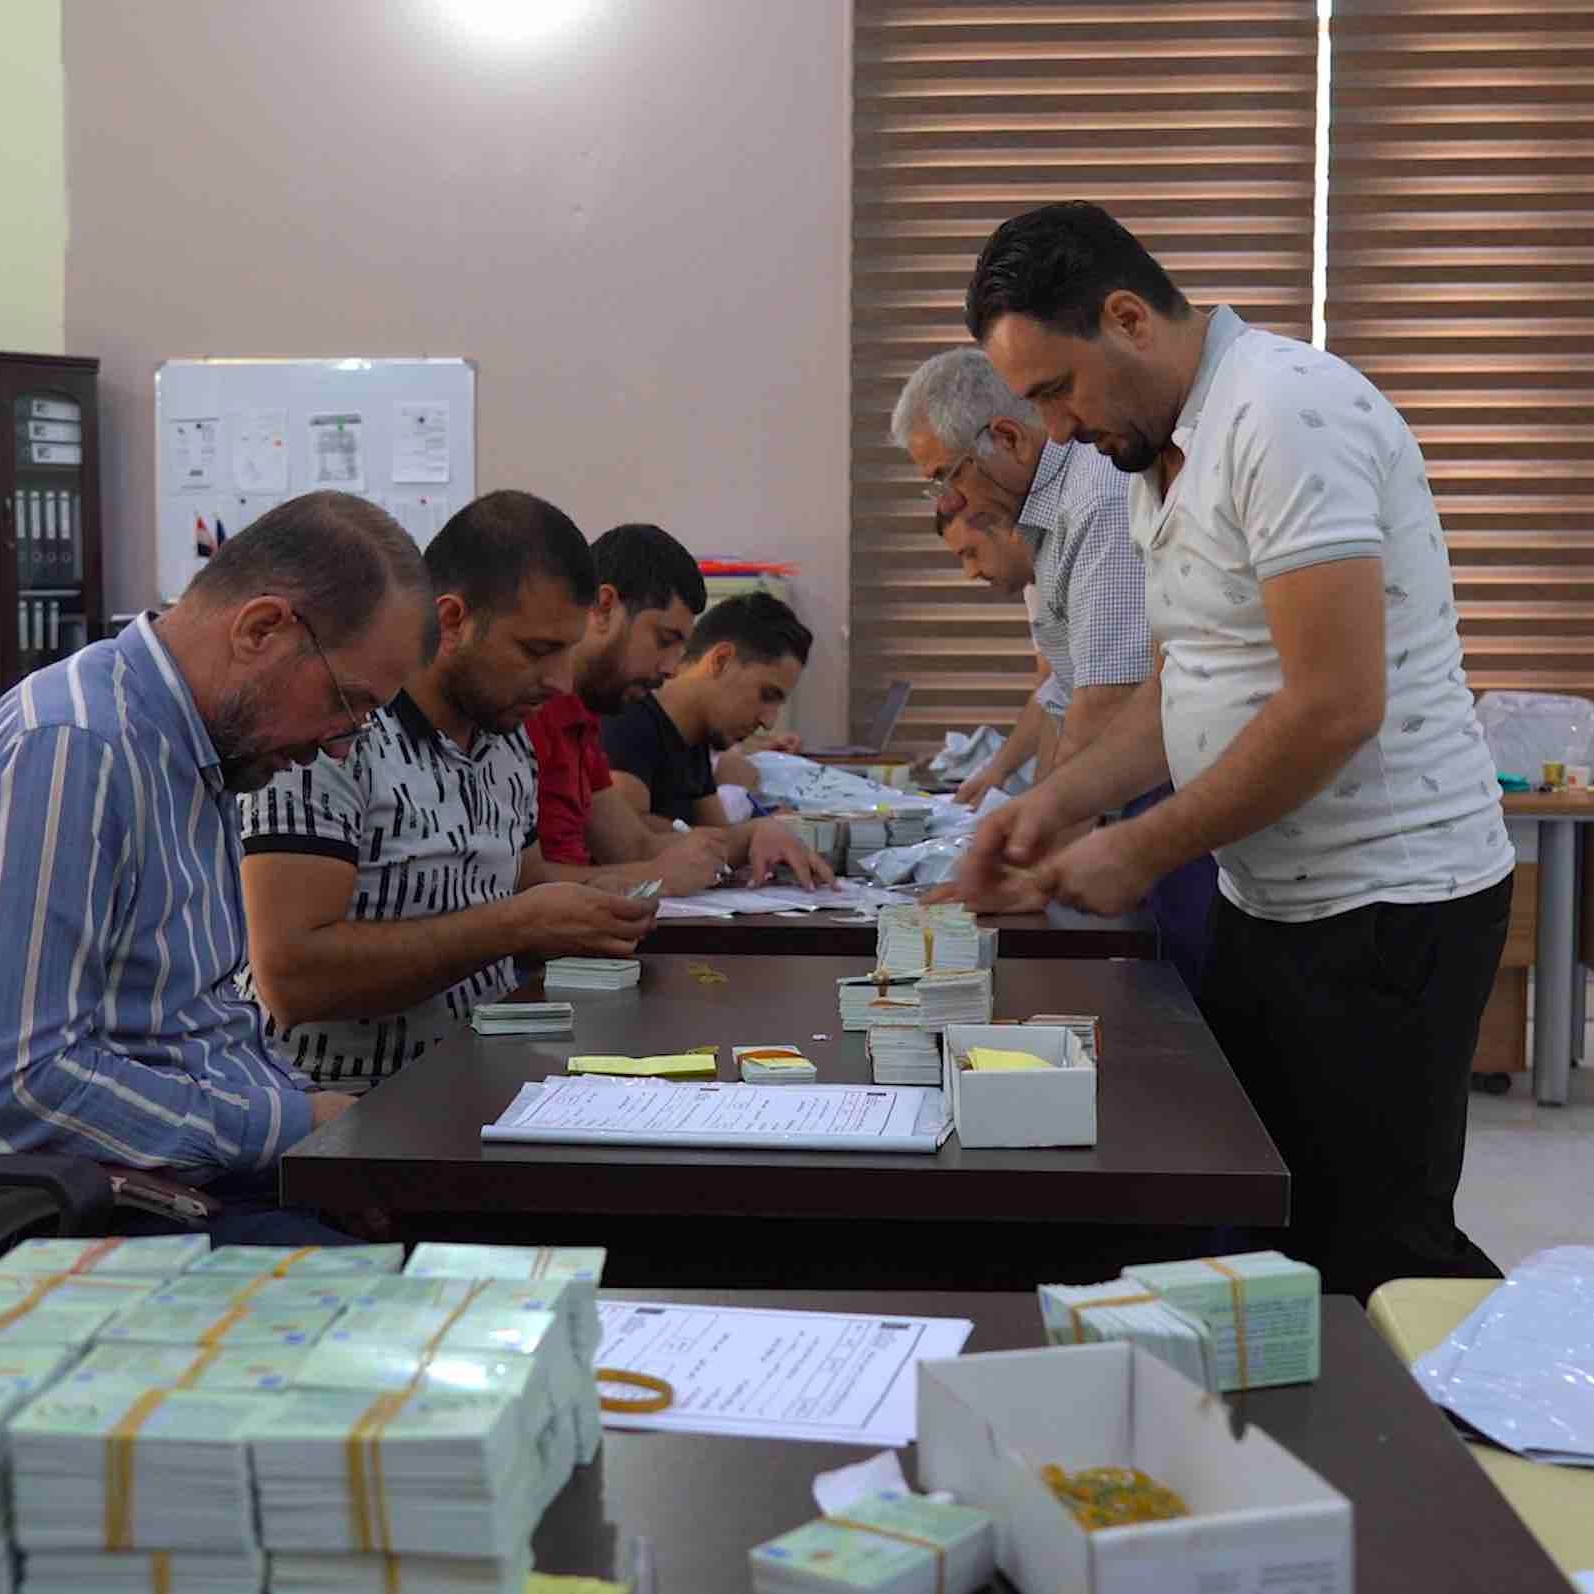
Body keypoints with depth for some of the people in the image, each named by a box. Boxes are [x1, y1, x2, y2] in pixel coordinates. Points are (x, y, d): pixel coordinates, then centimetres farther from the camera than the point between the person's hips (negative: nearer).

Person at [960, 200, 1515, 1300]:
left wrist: (1139, 852, -16)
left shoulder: (1288, 416, -18)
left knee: (1372, 1253, -1)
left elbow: (1335, 707, -25)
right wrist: (1059, 801, 4)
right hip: (1269, 904, 9)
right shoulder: (1169, 453, 12)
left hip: (1386, 908, -9)